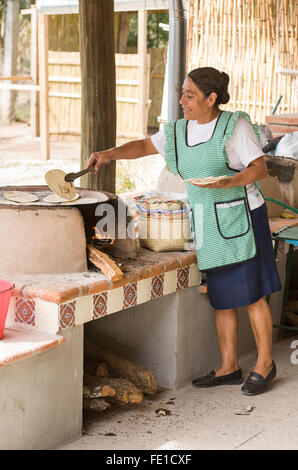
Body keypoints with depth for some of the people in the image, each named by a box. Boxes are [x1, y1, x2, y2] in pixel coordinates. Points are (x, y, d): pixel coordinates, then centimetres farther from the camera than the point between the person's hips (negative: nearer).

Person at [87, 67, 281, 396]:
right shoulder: (179, 131, 10)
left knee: (251, 295, -1)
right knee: (220, 298, 10)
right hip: (207, 222, 6)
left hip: (241, 217, -6)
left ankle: (264, 364, 15)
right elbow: (145, 146, 17)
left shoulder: (235, 125, -8)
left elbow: (260, 168, -9)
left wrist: (228, 182, -25)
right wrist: (108, 154, 4)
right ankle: (229, 367, 21)